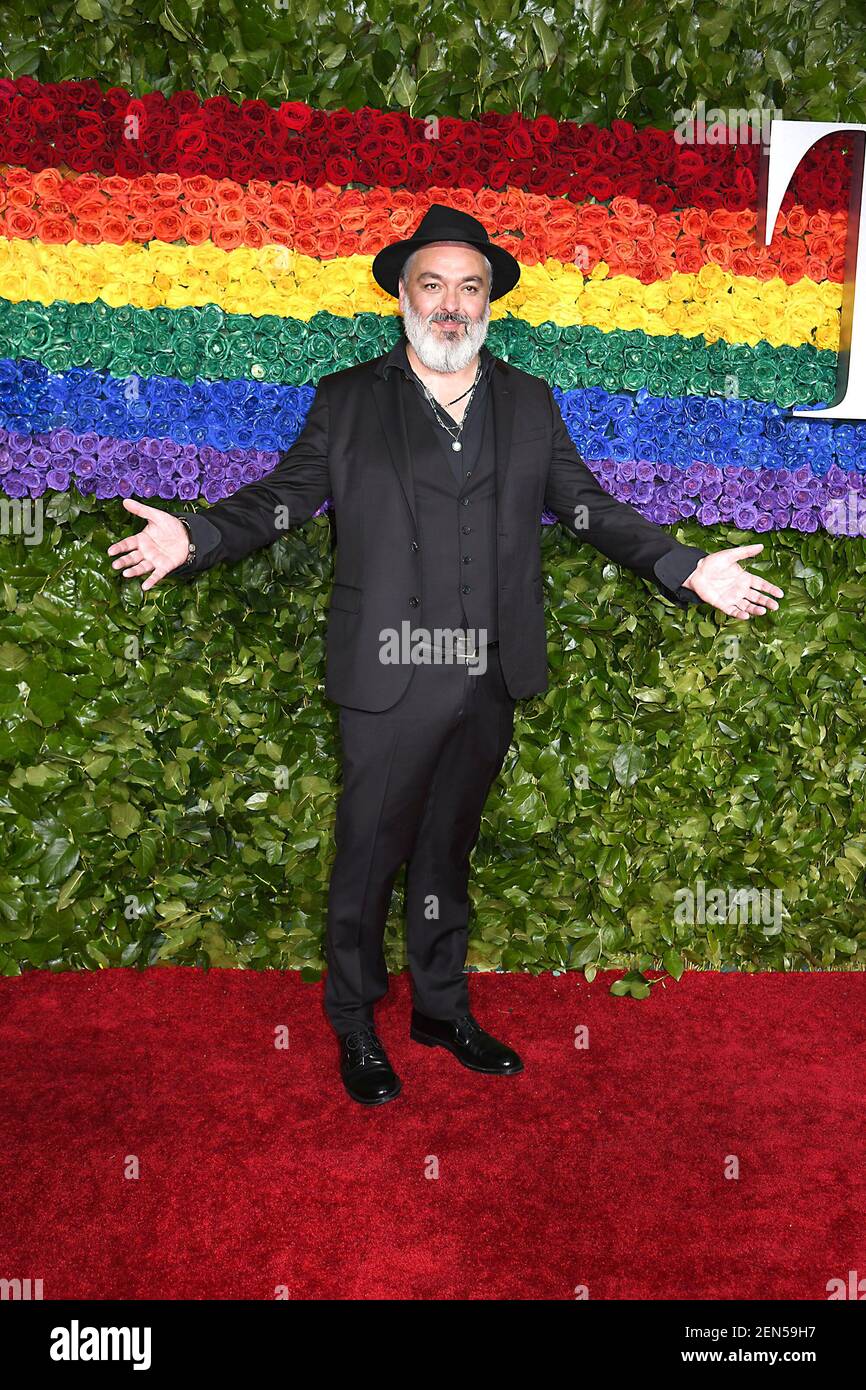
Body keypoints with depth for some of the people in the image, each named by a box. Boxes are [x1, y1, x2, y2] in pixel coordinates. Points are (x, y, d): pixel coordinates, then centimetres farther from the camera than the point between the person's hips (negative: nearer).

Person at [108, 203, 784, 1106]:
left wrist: (687, 569, 1)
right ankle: (354, 1025, 28)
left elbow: (589, 507, 10)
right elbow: (282, 497, -2)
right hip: (390, 680, -3)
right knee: (369, 857, 7)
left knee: (447, 851, 18)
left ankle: (442, 1007, 35)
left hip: (488, 683, 3)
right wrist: (195, 537, -19)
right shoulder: (347, 402, 3)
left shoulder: (530, 404, 11)